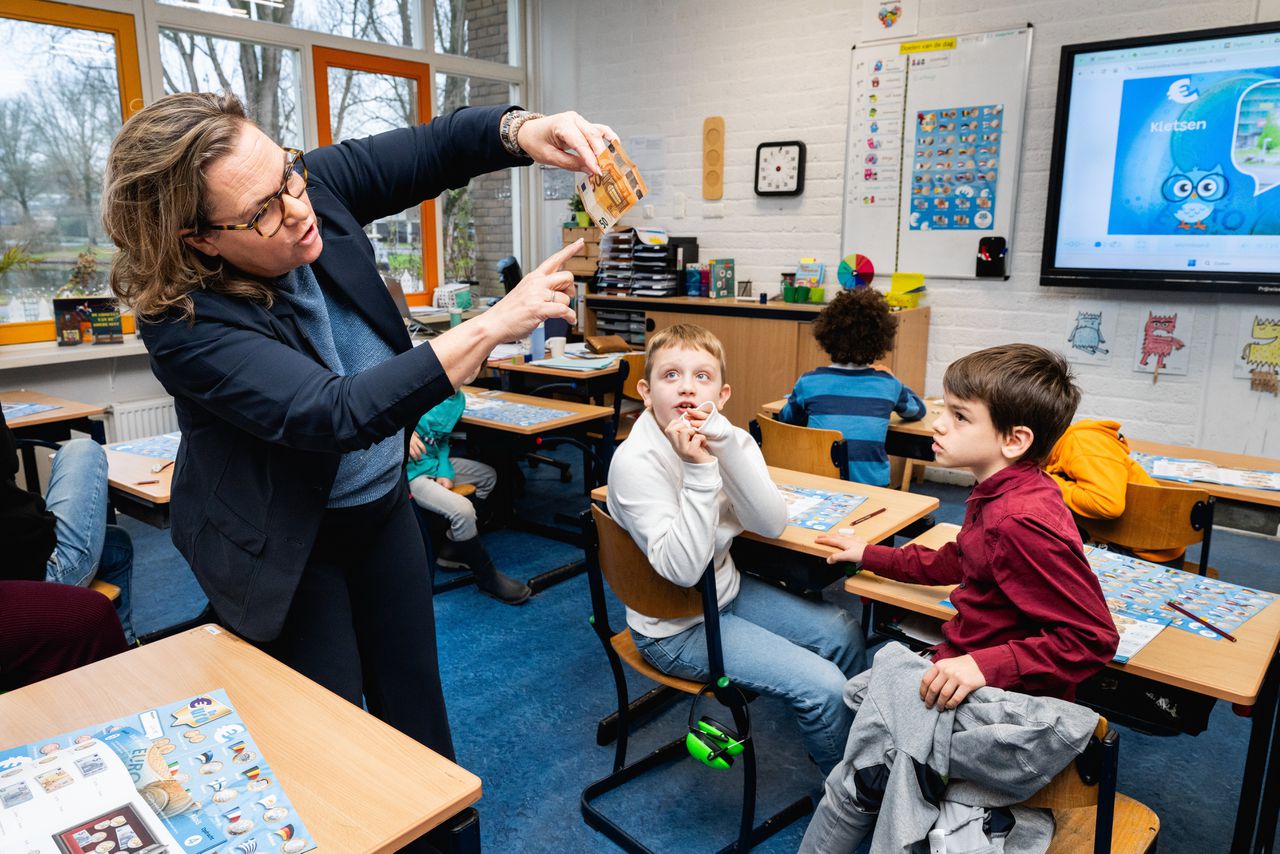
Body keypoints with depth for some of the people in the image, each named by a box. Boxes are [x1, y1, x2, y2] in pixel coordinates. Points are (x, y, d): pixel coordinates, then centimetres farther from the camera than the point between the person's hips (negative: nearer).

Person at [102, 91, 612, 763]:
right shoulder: (183, 322, -29)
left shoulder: (313, 185, -15)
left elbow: (435, 147, -9)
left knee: (415, 702, 17)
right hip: (284, 543, -5)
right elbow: (337, 414, -37)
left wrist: (524, 131, -32)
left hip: (382, 504, 5)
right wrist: (495, 324, -38)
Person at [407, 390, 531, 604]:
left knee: (488, 475, 20)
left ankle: (450, 548, 15)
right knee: (462, 510, -27)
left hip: (434, 463, 9)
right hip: (409, 472, -9)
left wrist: (445, 472, -2)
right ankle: (488, 578, -3)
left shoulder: (458, 398, 5)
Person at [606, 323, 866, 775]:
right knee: (823, 687, -13)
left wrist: (726, 444, -30)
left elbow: (772, 525, -19)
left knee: (844, 631, 10)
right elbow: (683, 568, -33)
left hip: (726, 590, 7)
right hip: (676, 629, -7)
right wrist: (699, 470, -36)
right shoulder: (635, 462, -27)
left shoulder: (726, 439, -8)